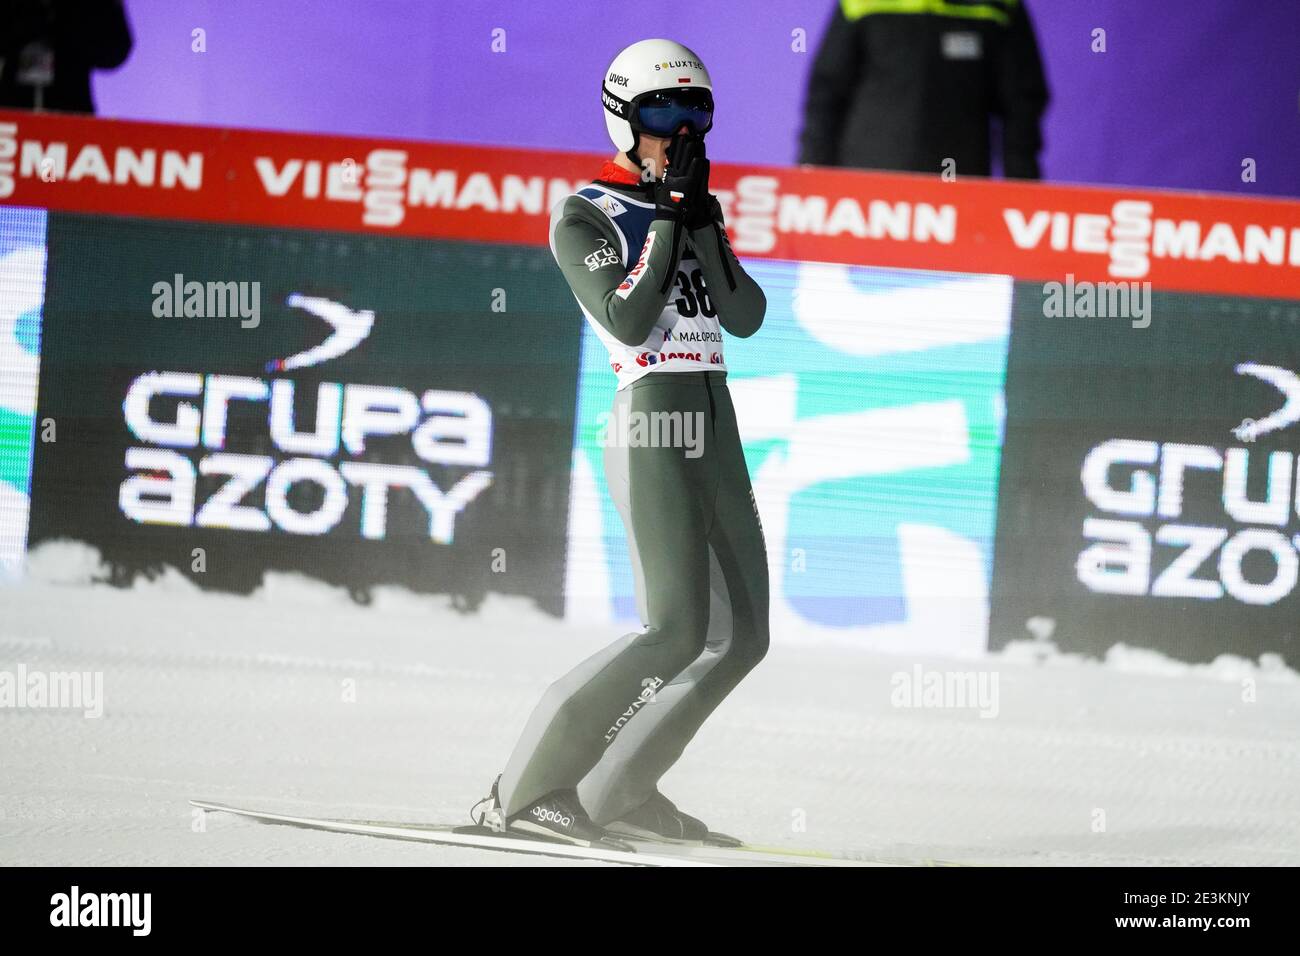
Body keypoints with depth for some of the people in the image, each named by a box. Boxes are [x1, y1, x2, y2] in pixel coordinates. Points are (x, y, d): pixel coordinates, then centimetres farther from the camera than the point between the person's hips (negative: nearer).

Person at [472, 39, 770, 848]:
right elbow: (628, 321, -14)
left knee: (741, 634, 2)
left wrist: (704, 222, -4)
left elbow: (747, 317, 6)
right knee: (677, 633, -18)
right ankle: (525, 790, -14)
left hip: (715, 425, 8)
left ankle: (616, 791, 9)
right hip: (650, 421, -8)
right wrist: (669, 220, -9)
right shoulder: (586, 216, 0)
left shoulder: (692, 212, 19)